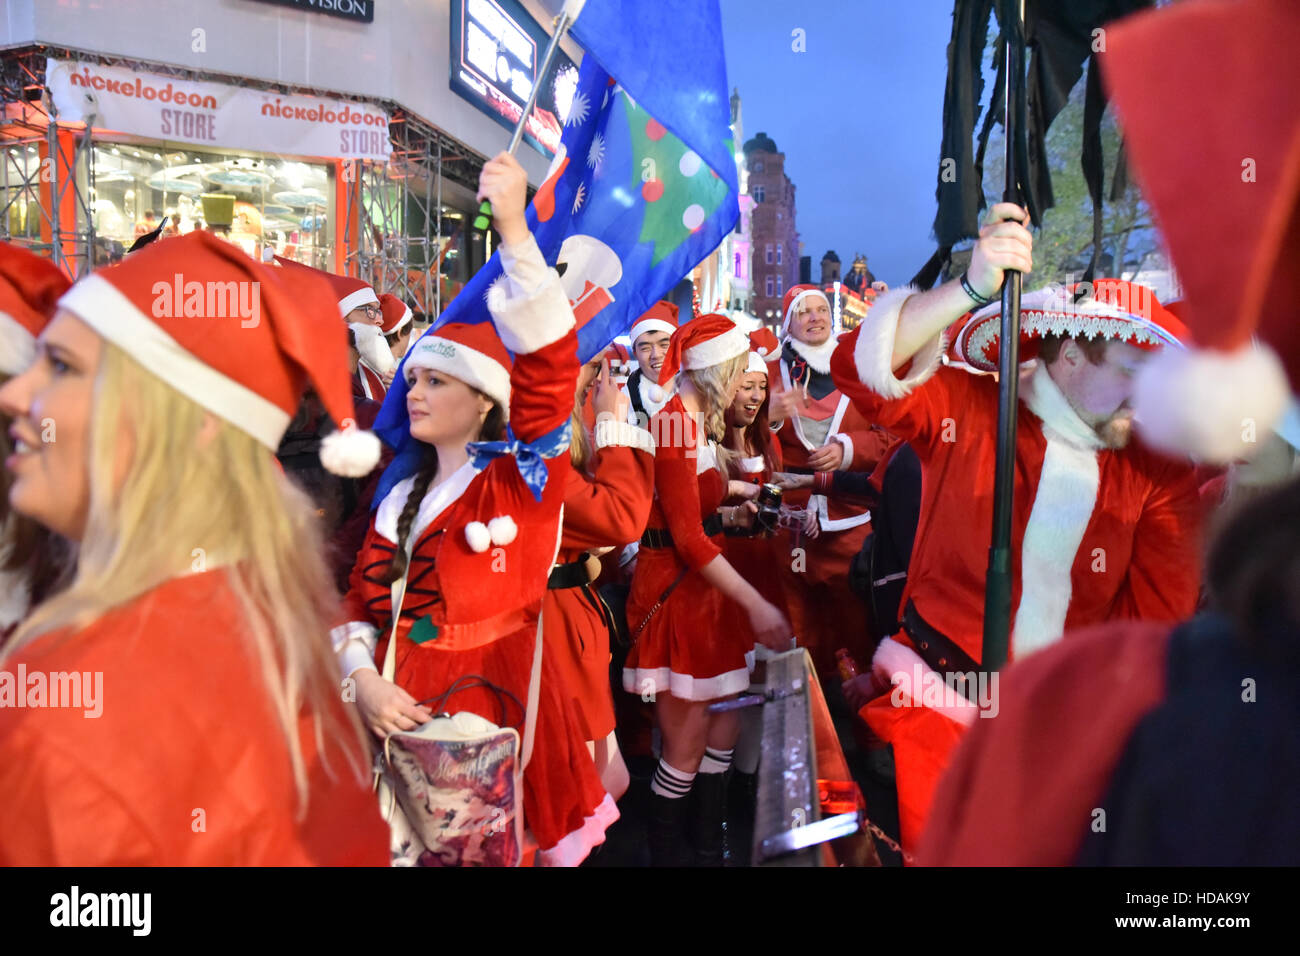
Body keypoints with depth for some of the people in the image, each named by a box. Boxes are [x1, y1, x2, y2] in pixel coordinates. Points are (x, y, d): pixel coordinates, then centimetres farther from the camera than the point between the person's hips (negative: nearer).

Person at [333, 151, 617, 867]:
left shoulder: (525, 476, -6)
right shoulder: (400, 498, 11)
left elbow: (548, 364, -19)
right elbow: (362, 599, 11)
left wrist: (514, 227, -23)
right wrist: (364, 678, -9)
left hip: (503, 699, -5)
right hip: (407, 708, 5)